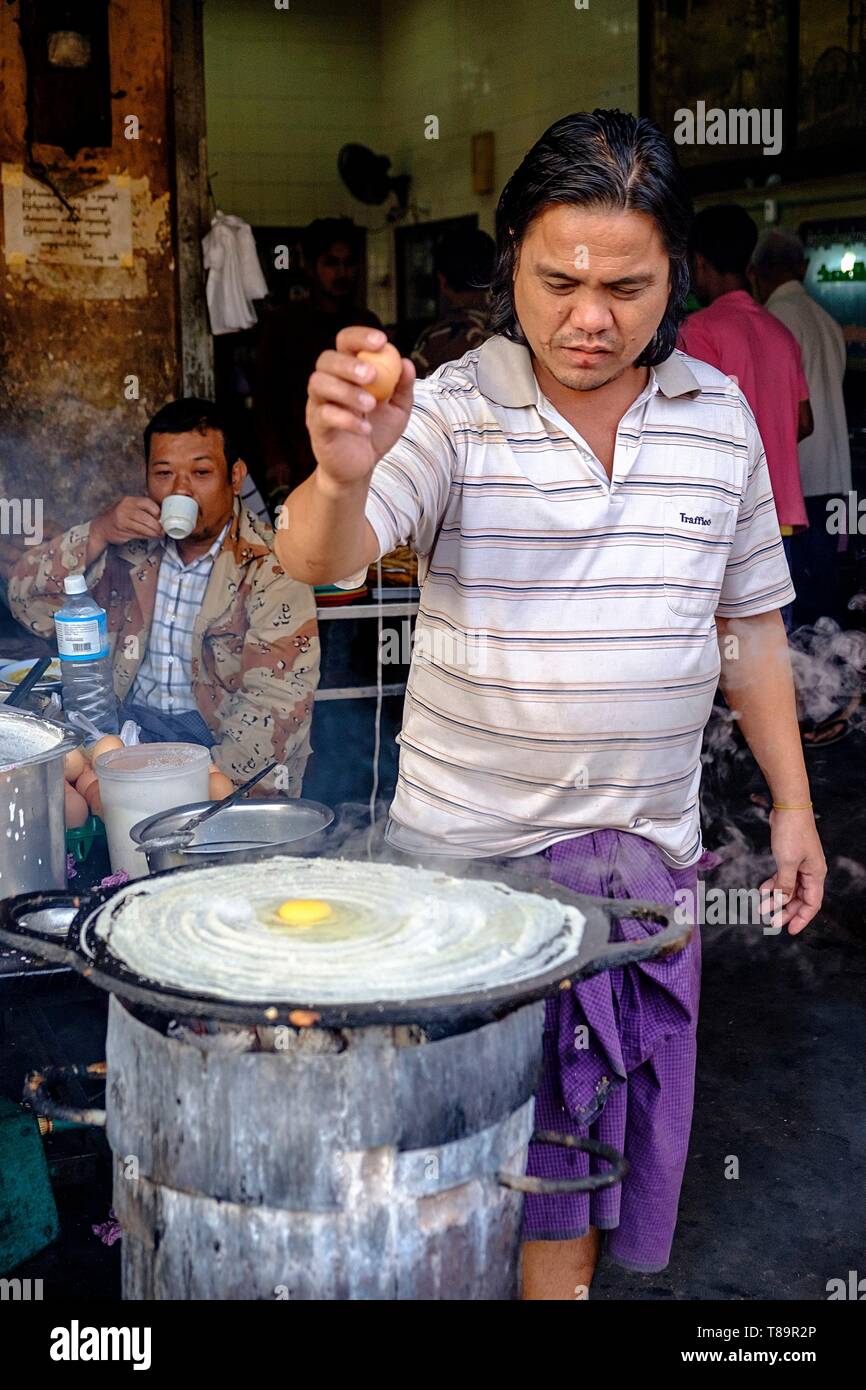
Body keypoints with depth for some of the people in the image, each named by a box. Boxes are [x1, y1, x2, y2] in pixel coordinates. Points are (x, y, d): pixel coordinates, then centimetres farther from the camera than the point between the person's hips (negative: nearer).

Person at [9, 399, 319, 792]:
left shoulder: (271, 570, -9)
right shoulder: (128, 542, 5)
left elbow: (275, 701, -17)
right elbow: (29, 603, 5)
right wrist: (97, 534, -10)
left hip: (221, 739, -4)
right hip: (128, 722, 4)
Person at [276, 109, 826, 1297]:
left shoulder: (720, 417, 1)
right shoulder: (454, 411, -10)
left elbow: (750, 623, 9)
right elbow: (319, 559, -25)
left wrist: (790, 803, 8)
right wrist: (343, 475, -47)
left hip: (646, 844, 3)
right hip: (468, 842, -2)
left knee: (592, 1137, 16)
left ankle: (567, 1269, 39)